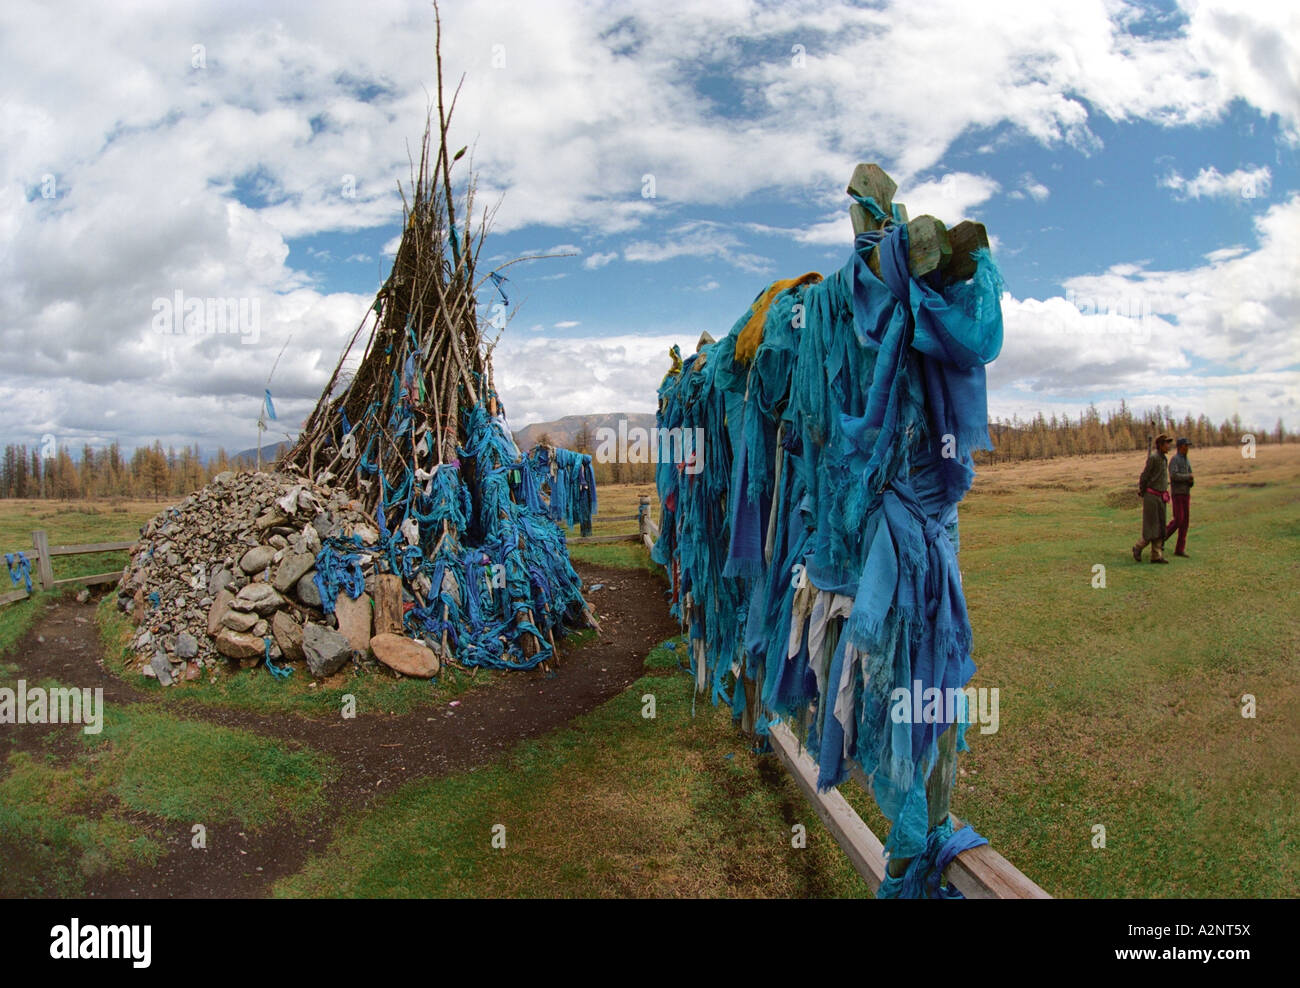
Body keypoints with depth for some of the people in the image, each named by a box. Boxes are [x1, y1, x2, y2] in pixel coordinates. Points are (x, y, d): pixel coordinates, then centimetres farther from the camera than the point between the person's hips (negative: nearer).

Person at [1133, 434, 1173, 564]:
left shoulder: (1164, 458, 13)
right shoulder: (1153, 458, -14)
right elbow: (1145, 475, -9)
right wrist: (1142, 490, 2)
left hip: (1161, 497, 8)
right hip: (1151, 496, -8)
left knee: (1160, 528, 4)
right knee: (1152, 528, -7)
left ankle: (1156, 555, 5)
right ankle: (1138, 548, 12)